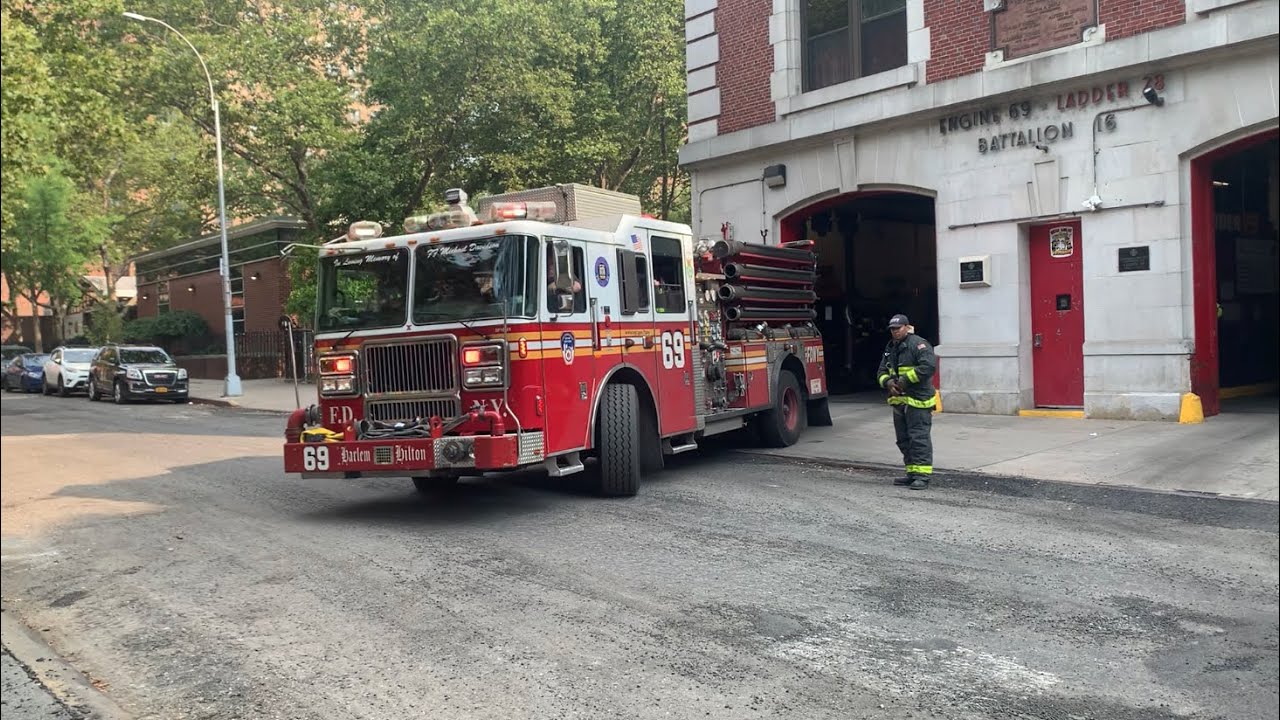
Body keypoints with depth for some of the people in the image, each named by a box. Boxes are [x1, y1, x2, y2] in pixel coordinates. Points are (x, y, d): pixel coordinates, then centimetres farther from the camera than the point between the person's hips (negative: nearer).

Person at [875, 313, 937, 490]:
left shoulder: (918, 344, -9)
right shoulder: (891, 348, 18)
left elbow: (928, 366, -22)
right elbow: (881, 372, 19)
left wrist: (905, 380, -19)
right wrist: (888, 382, -4)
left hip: (918, 401, -9)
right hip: (899, 401, 9)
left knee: (919, 438, -10)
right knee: (904, 440, 12)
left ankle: (922, 475, -9)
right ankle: (912, 473, 20)